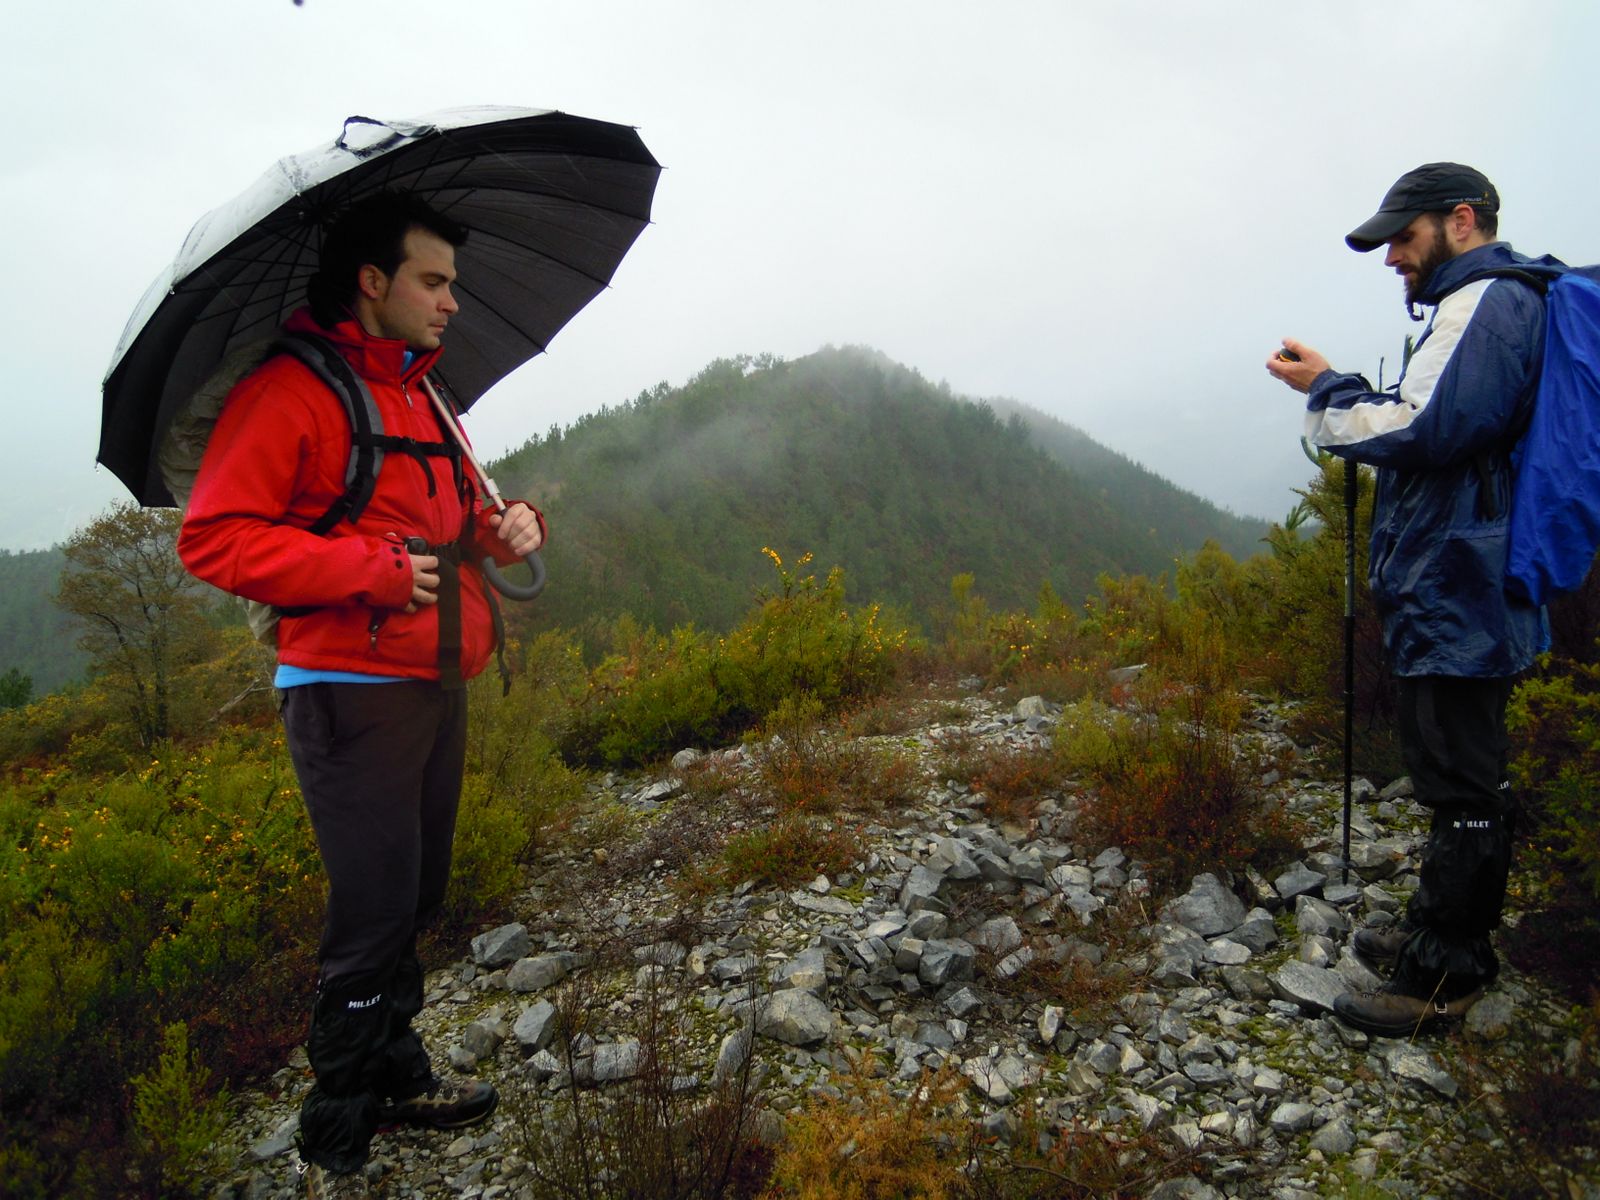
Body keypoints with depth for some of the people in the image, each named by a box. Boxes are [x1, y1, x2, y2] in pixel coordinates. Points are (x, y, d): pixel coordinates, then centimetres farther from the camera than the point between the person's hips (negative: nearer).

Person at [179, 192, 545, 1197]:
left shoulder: (425, 398, 17)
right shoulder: (291, 390, -8)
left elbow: (461, 516, 26)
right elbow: (213, 538, -14)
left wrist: (512, 525, 3)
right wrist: (371, 570, -21)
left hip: (439, 690, 8)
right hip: (354, 691, -8)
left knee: (419, 900, 16)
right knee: (375, 912, -4)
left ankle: (399, 1077, 34)